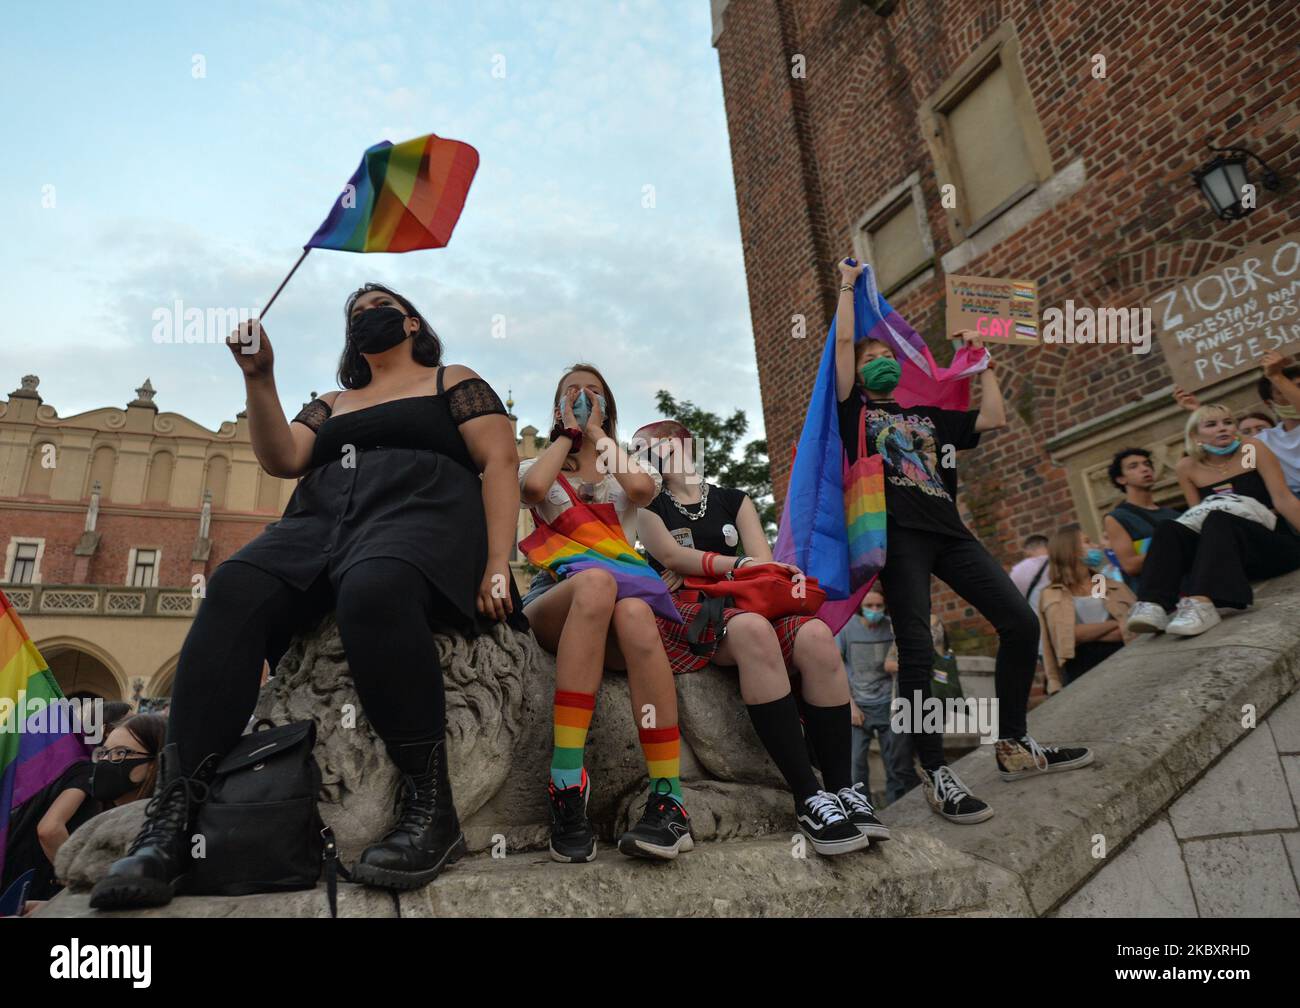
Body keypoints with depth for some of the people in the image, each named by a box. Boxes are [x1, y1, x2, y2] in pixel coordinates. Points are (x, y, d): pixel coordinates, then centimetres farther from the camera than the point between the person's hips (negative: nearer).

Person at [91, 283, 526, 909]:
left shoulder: (454, 383, 18)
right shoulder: (331, 405, 32)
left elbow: (499, 465, 4)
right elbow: (282, 460, 15)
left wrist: (497, 565, -11)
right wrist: (259, 379, 2)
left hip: (421, 517, -4)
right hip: (323, 524, 5)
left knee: (371, 591, -40)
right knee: (233, 591, -26)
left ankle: (430, 811, -34)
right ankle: (171, 820, -29)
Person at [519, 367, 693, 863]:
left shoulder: (624, 463, 27)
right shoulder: (540, 463, 26)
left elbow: (642, 488, -2)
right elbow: (533, 488, -3)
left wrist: (599, 435, 11)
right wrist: (567, 435, 12)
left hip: (627, 592, 1)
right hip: (554, 600, -1)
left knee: (633, 614, -39)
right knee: (595, 582, -39)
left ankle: (668, 801, -39)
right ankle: (566, 788, -41)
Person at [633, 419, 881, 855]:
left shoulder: (733, 500, 22)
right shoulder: (649, 505, 18)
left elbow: (763, 563, 9)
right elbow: (671, 556, 0)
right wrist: (740, 565, -9)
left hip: (742, 606, 3)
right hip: (682, 615, -3)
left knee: (816, 636, -29)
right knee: (752, 629, -38)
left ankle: (844, 790, -26)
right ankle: (809, 799, -38)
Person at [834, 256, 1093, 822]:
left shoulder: (931, 416, 28)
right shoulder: (855, 409, 14)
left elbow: (994, 419, 20)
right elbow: (843, 341, 6)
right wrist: (848, 284, 18)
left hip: (947, 531, 6)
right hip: (897, 532, -5)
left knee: (1020, 621, -1)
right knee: (917, 649, -14)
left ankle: (1014, 746, 14)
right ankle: (935, 775, -5)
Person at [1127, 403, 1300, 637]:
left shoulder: (1253, 449, 1)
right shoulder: (1187, 467, 7)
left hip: (1275, 544, -3)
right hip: (1232, 560, 3)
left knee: (1219, 520, -32)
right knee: (1168, 530, -23)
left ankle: (1202, 603, -56)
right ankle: (1154, 605, -46)